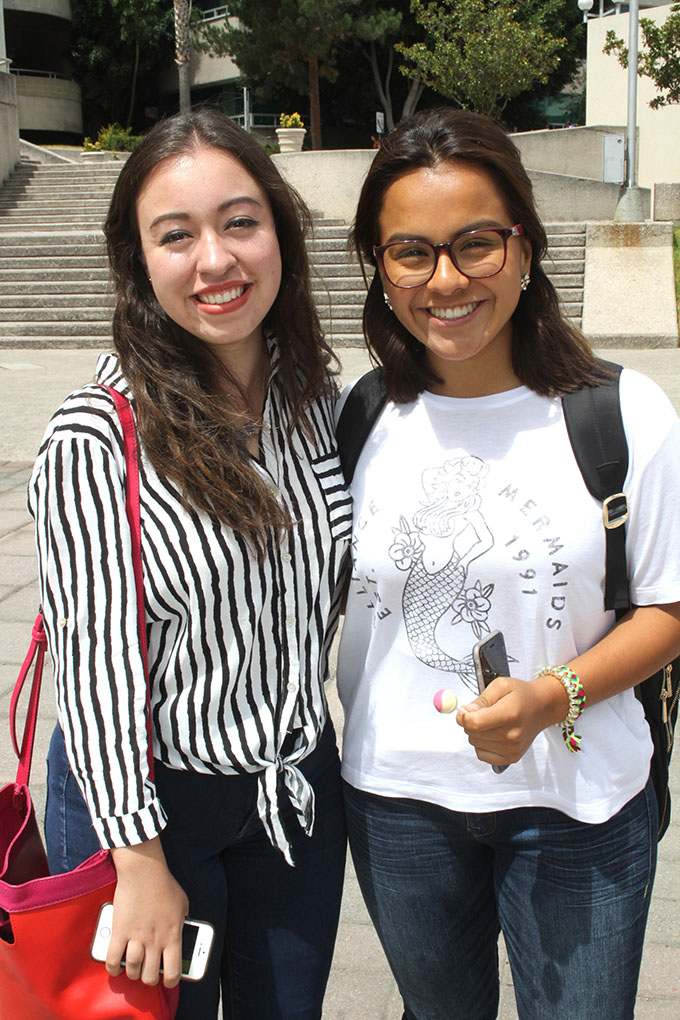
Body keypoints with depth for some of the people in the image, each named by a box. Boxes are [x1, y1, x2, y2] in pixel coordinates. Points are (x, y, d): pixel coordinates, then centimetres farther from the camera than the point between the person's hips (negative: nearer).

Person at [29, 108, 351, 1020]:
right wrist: (141, 860, -15)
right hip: (149, 797, -4)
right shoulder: (95, 440, -21)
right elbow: (94, 661, -18)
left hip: (300, 787, 5)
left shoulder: (318, 398, -4)